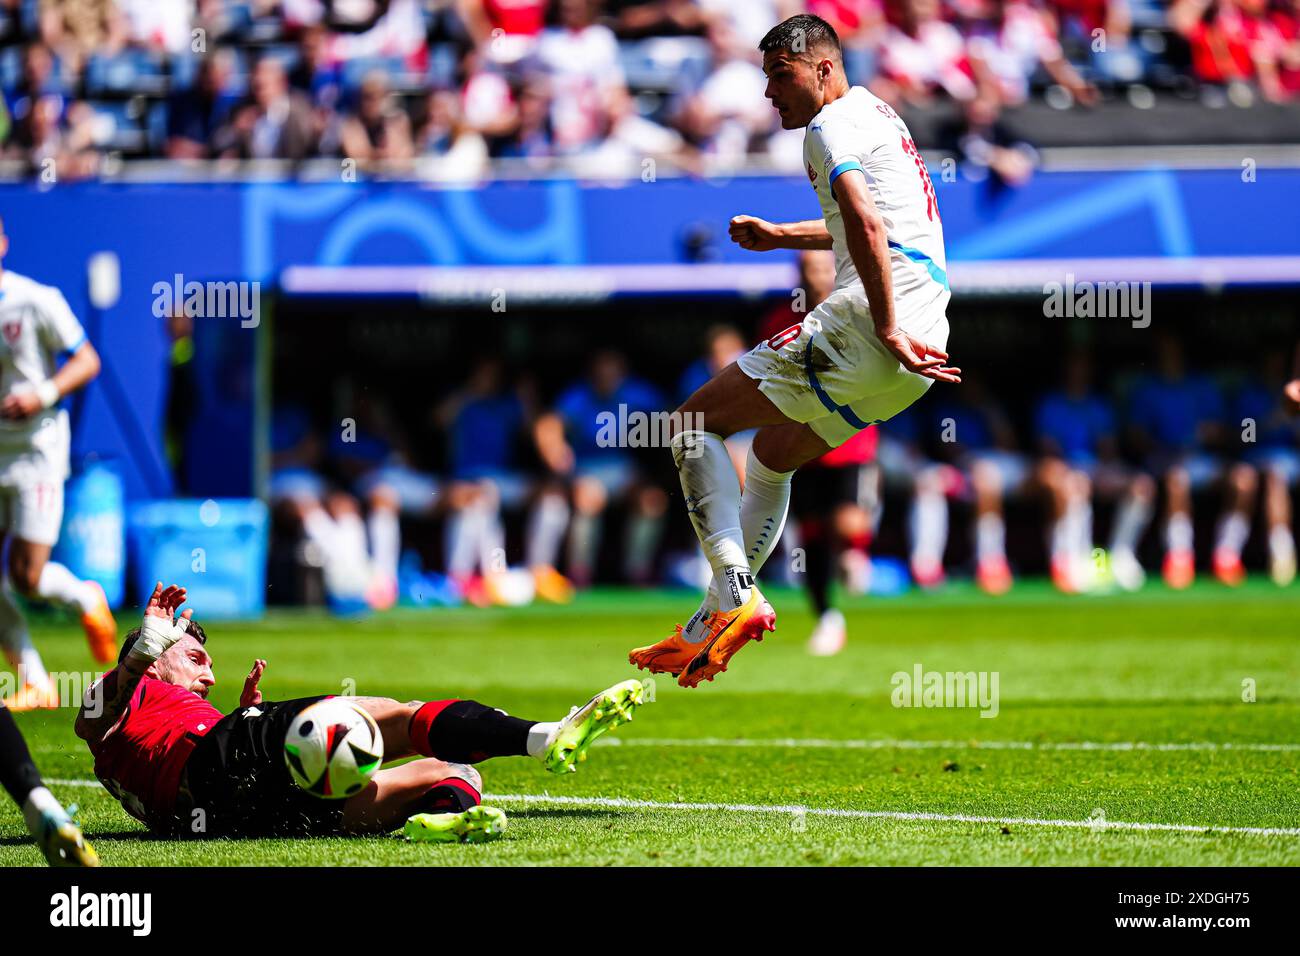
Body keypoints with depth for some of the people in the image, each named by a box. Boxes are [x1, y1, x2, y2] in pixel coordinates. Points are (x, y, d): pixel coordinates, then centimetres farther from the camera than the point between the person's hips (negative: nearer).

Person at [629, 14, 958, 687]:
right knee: (773, 453, 26)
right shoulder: (878, 113, 26)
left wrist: (888, 331, -27)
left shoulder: (834, 123, -6)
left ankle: (735, 595, -15)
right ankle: (715, 621, 25)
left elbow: (864, 222, -24)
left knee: (694, 425, -2)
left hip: (860, 328, -10)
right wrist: (779, 237, 36)